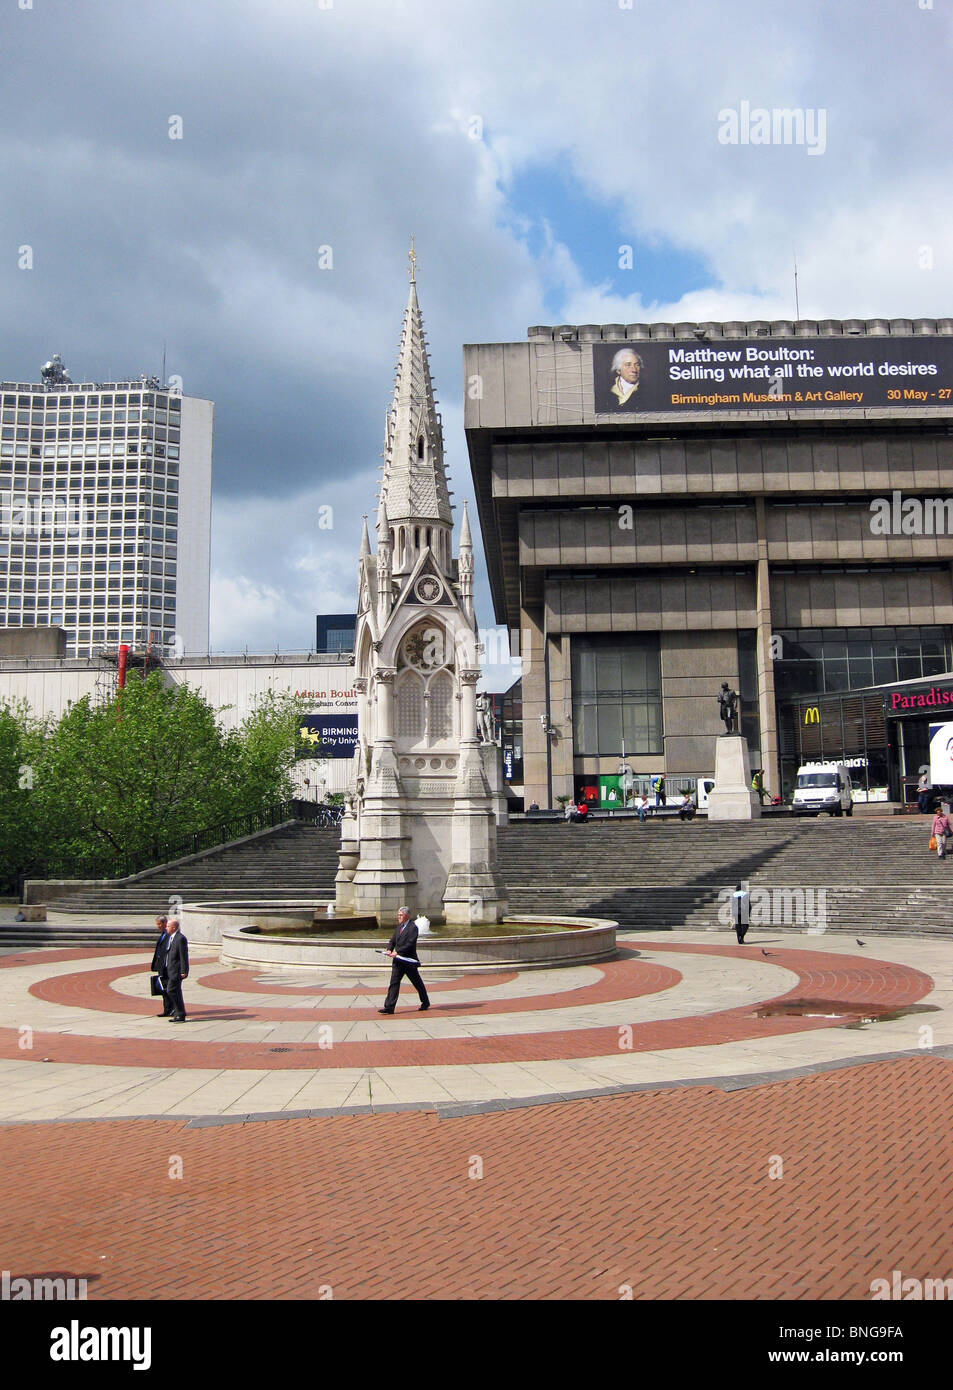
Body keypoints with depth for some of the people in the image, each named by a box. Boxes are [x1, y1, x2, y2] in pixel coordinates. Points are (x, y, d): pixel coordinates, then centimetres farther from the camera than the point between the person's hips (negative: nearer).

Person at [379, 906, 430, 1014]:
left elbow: (410, 944, -21)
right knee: (394, 982, -3)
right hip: (398, 961, 7)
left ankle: (425, 1002, 27)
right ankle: (389, 1007, -6)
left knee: (417, 983, 9)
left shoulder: (413, 927, -12)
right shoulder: (399, 927, 13)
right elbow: (393, 940, 15)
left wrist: (397, 952, -25)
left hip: (409, 961, -7)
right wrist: (389, 949, -5)